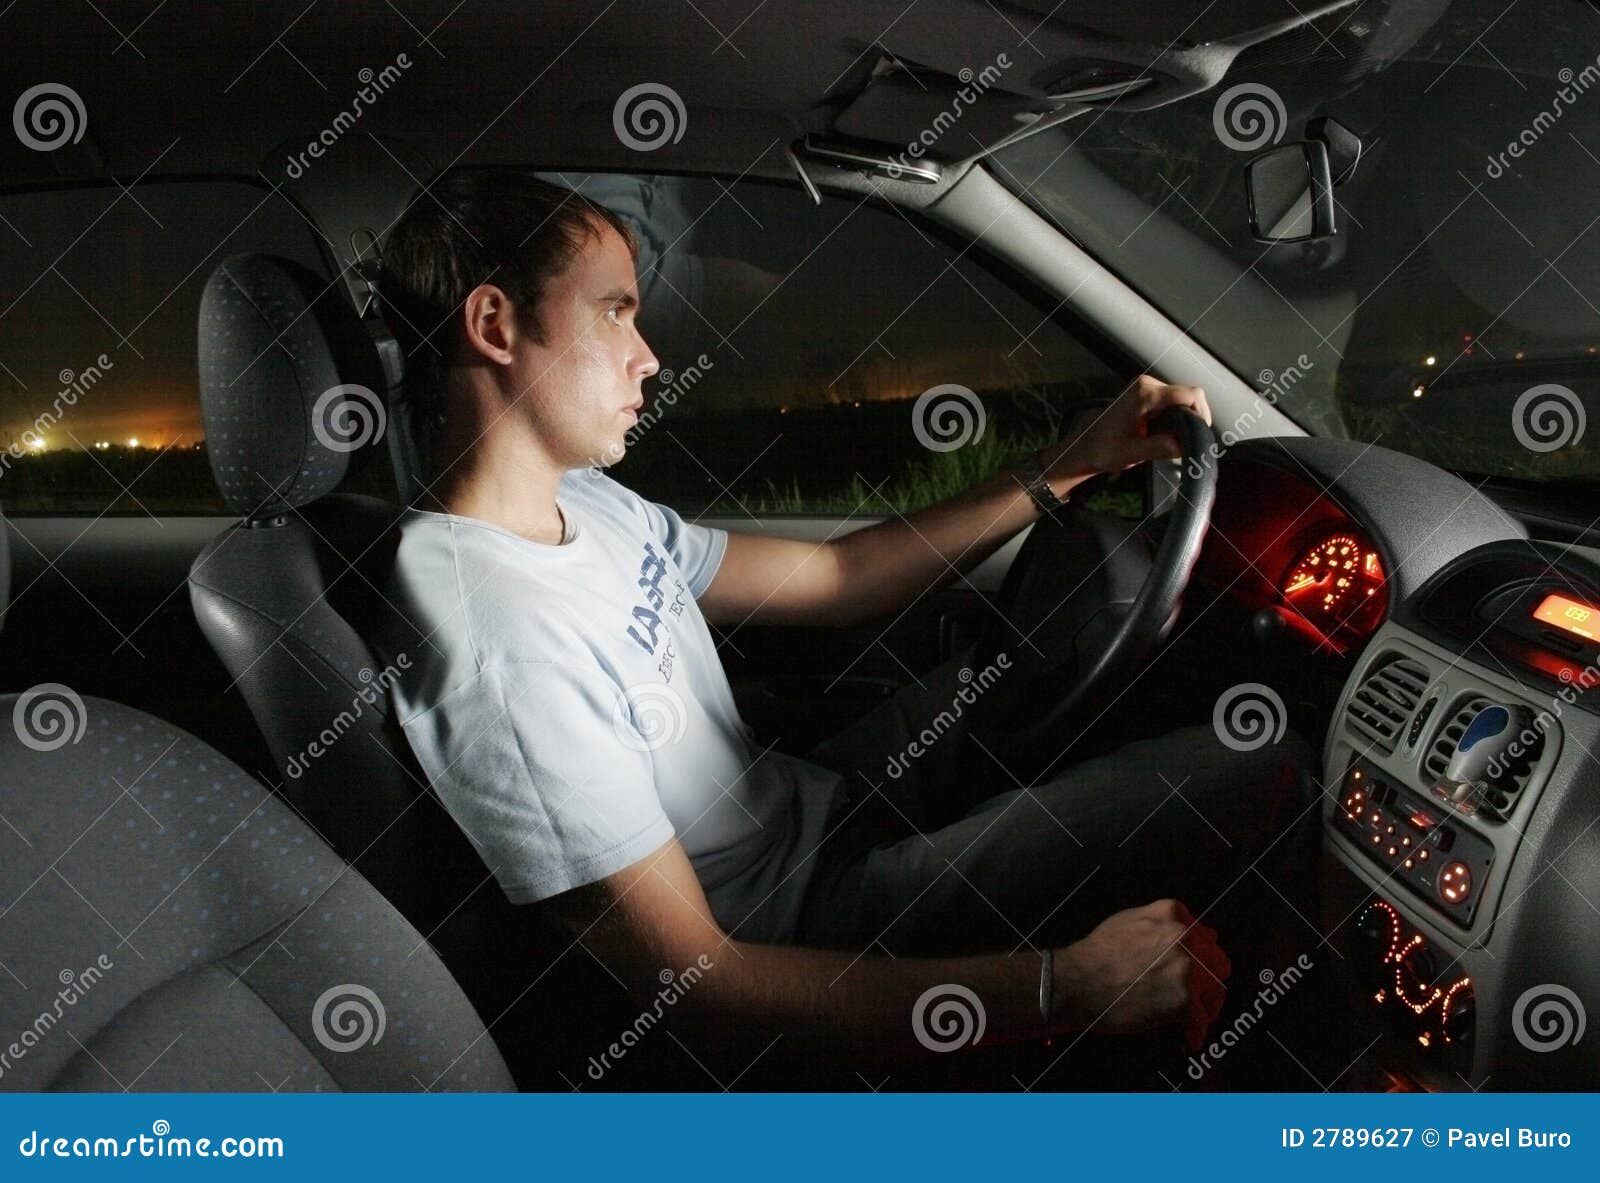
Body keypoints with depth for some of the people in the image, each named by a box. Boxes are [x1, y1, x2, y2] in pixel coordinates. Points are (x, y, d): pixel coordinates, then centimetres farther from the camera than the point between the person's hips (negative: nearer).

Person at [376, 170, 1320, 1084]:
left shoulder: (586, 507, -1)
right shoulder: (499, 643, -31)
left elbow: (833, 576, 6)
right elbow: (695, 977, -29)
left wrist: (1073, 466, 1)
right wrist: (1061, 985, -31)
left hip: (810, 803, 9)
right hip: (796, 930, -9)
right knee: (1264, 776, -11)